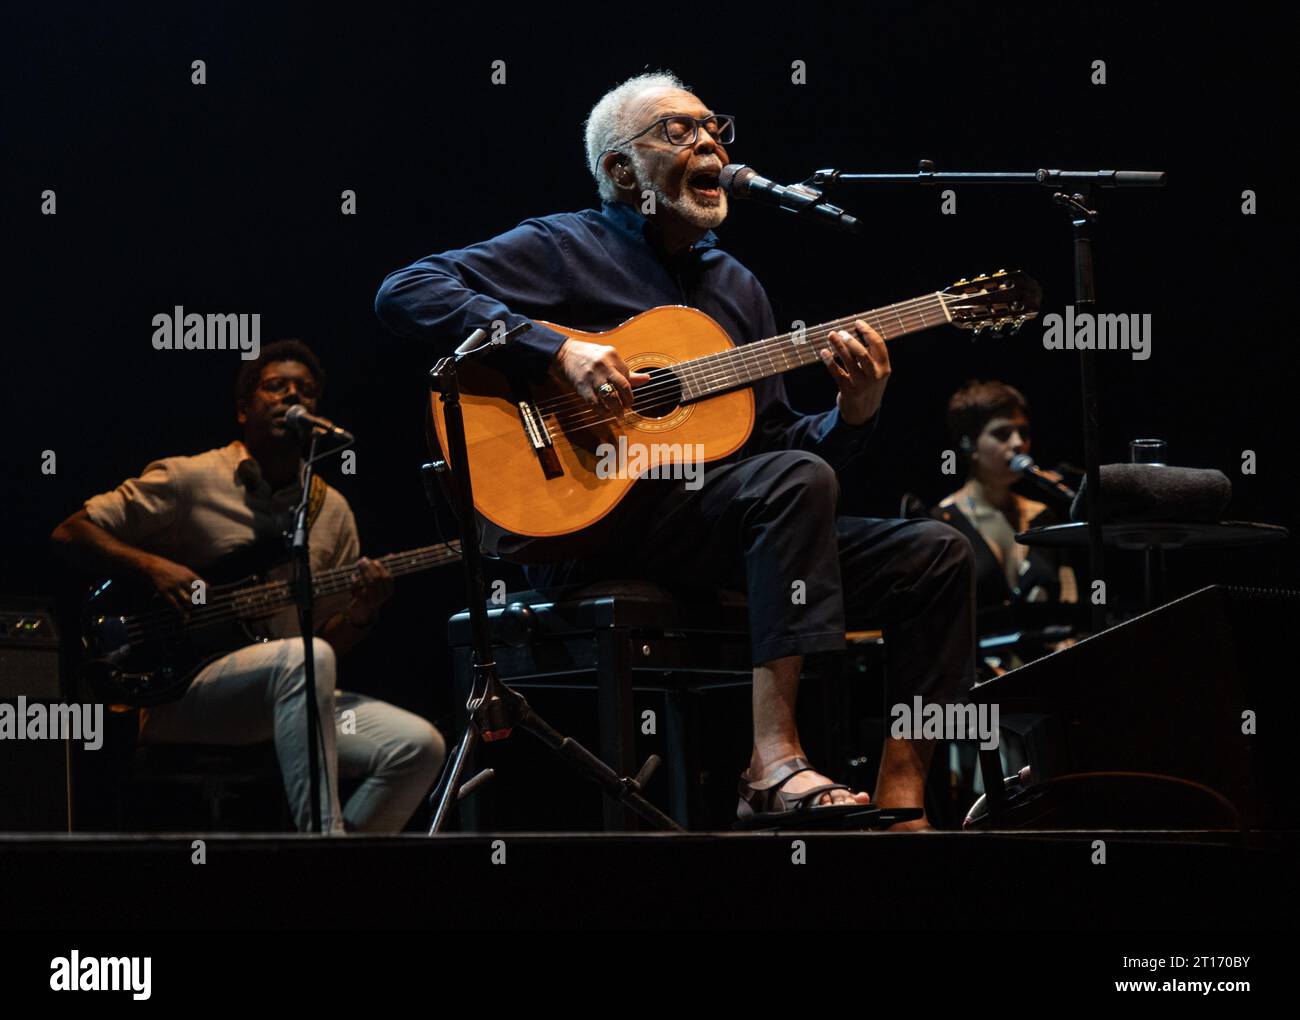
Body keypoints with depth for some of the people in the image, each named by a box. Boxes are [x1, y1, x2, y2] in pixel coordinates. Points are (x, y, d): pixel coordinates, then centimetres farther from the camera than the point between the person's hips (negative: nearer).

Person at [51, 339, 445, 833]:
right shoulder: (188, 480, 1)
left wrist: (358, 615, -5)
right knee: (303, 659, -37)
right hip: (181, 694, -6)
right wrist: (152, 566, -16)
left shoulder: (331, 509, 16)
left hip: (288, 696, 6)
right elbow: (70, 534, 0)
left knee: (418, 747, -17)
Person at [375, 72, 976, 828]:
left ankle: (901, 804, -12)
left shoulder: (736, 286, 23)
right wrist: (559, 353, -20)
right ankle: (775, 764, -38)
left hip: (725, 529, 7)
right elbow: (405, 292, -11)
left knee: (935, 557, -5)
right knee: (795, 480, -32)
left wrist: (855, 414, -1)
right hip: (581, 525, -7)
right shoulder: (566, 249, 3)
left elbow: (777, 440, 21)